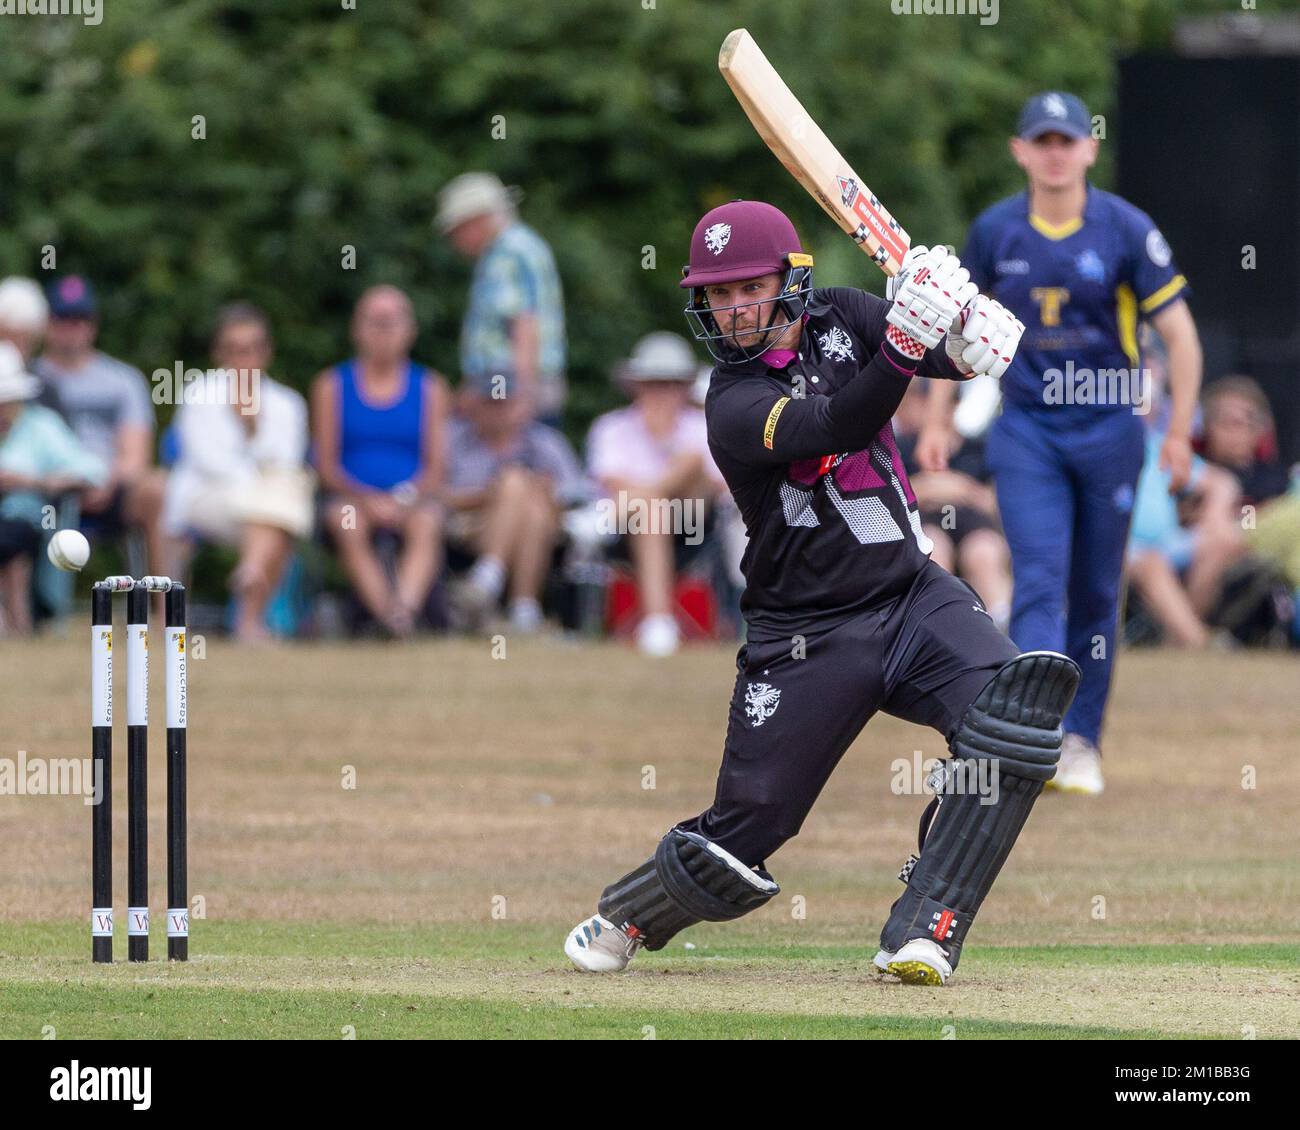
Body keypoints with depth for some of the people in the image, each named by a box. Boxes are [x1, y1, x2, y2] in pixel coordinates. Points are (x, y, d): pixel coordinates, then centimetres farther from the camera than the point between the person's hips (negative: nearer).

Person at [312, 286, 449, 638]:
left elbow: (435, 470, 6)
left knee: (426, 525, -35)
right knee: (349, 528, -36)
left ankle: (405, 606, -61)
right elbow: (327, 466, 5)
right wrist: (366, 499, -14)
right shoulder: (332, 386, 11)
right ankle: (388, 616, -53)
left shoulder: (430, 388, 13)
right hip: (352, 496, 0)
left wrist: (404, 499, -15)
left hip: (413, 499, 0)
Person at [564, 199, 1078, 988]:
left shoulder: (841, 319, 2)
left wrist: (969, 333, -32)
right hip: (808, 640, -4)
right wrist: (908, 338, -45)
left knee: (1017, 713, -24)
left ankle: (925, 932, -22)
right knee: (739, 841, -3)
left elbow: (965, 355, -8)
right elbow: (840, 426, -31)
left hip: (915, 596, 4)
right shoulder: (736, 405, -14)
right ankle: (623, 920, 30)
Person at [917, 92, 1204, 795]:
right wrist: (938, 421, 10)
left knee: (1096, 592, 7)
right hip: (1025, 429, 1)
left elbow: (1179, 333, -3)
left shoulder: (1127, 230, -6)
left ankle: (1082, 744, 18)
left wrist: (1179, 433, -9)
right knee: (1039, 580, -13)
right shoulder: (994, 232, 1)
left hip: (1109, 427, -1)